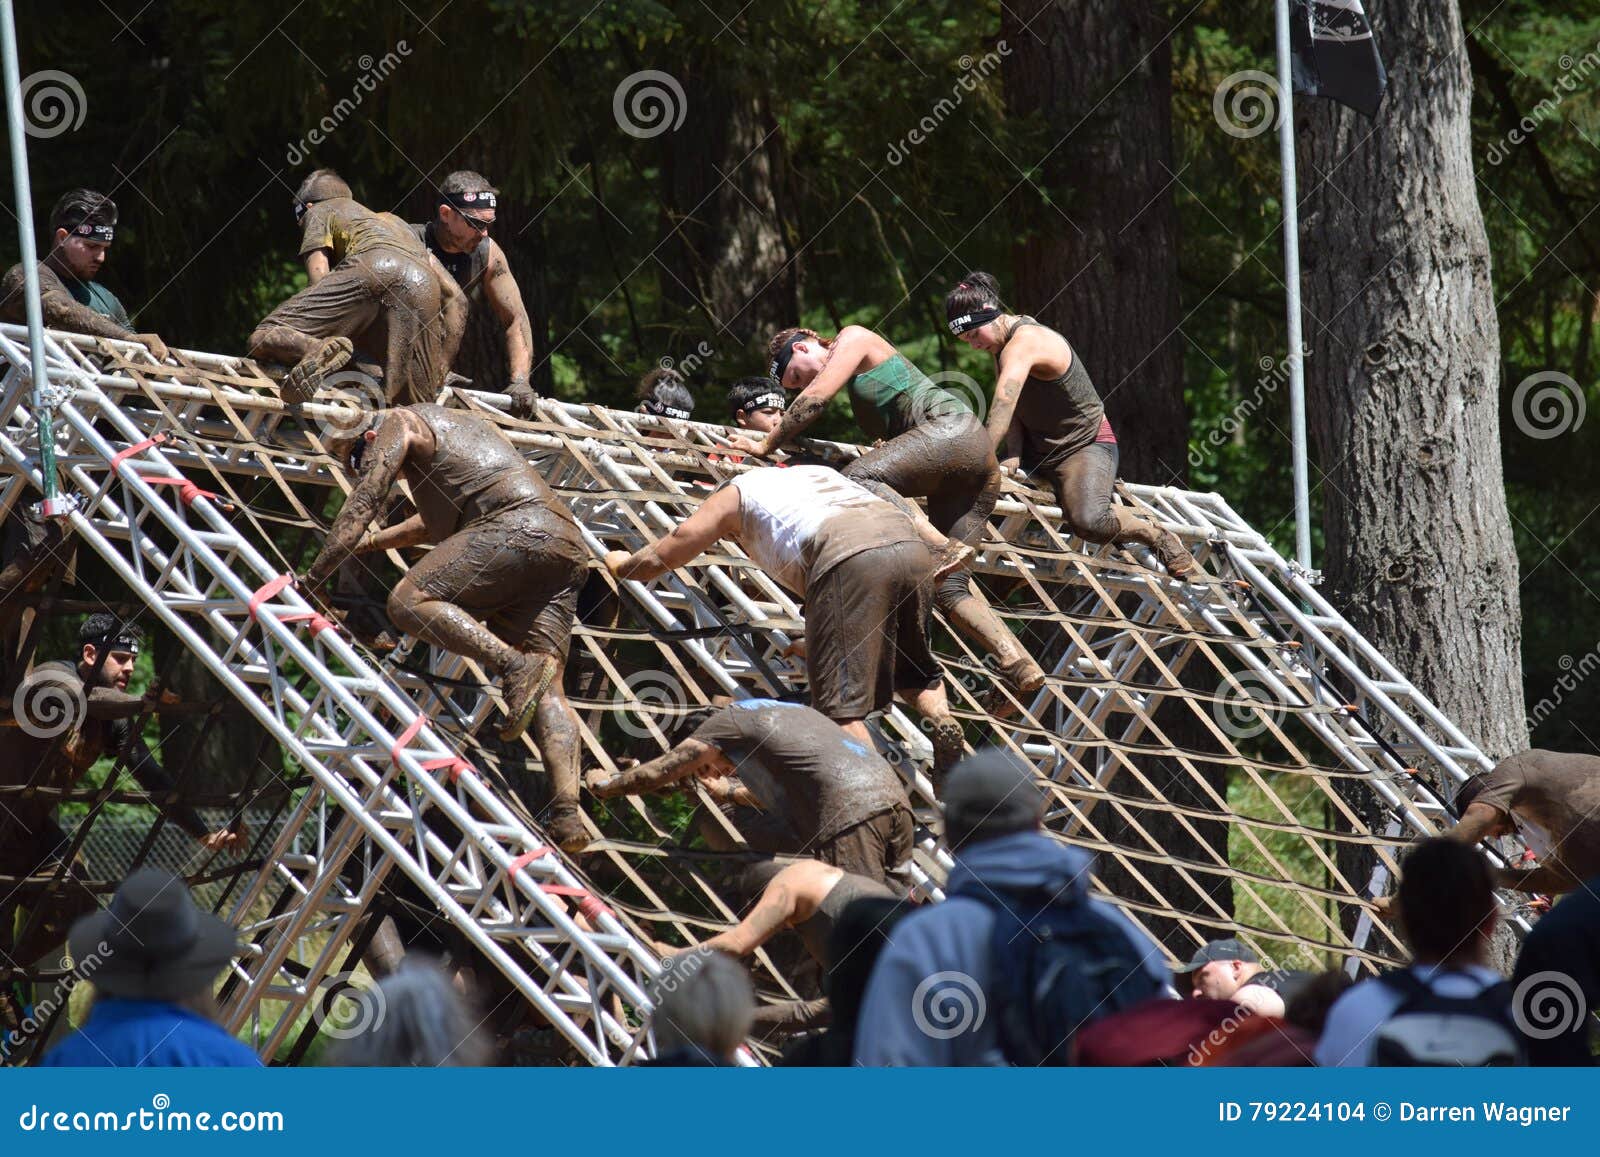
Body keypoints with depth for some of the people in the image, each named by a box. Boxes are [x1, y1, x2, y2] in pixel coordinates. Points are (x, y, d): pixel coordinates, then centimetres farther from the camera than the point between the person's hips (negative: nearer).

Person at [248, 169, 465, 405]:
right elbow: (456, 297, 38)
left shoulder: (319, 212, 32)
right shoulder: (393, 220, 47)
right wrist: (442, 370, 36)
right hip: (422, 286, 4)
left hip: (367, 270, -4)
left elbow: (318, 280, 14)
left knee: (262, 340, -2)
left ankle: (319, 351, -33)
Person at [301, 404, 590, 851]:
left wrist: (314, 575, 9)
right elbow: (440, 520, 54)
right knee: (546, 691, -3)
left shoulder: (400, 424, 14)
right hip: (569, 547, 8)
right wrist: (372, 542, 64)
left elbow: (361, 505, 7)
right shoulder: (453, 426, 40)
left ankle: (514, 666, -32)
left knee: (409, 601, -14)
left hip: (516, 529, -8)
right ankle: (567, 811, -21)